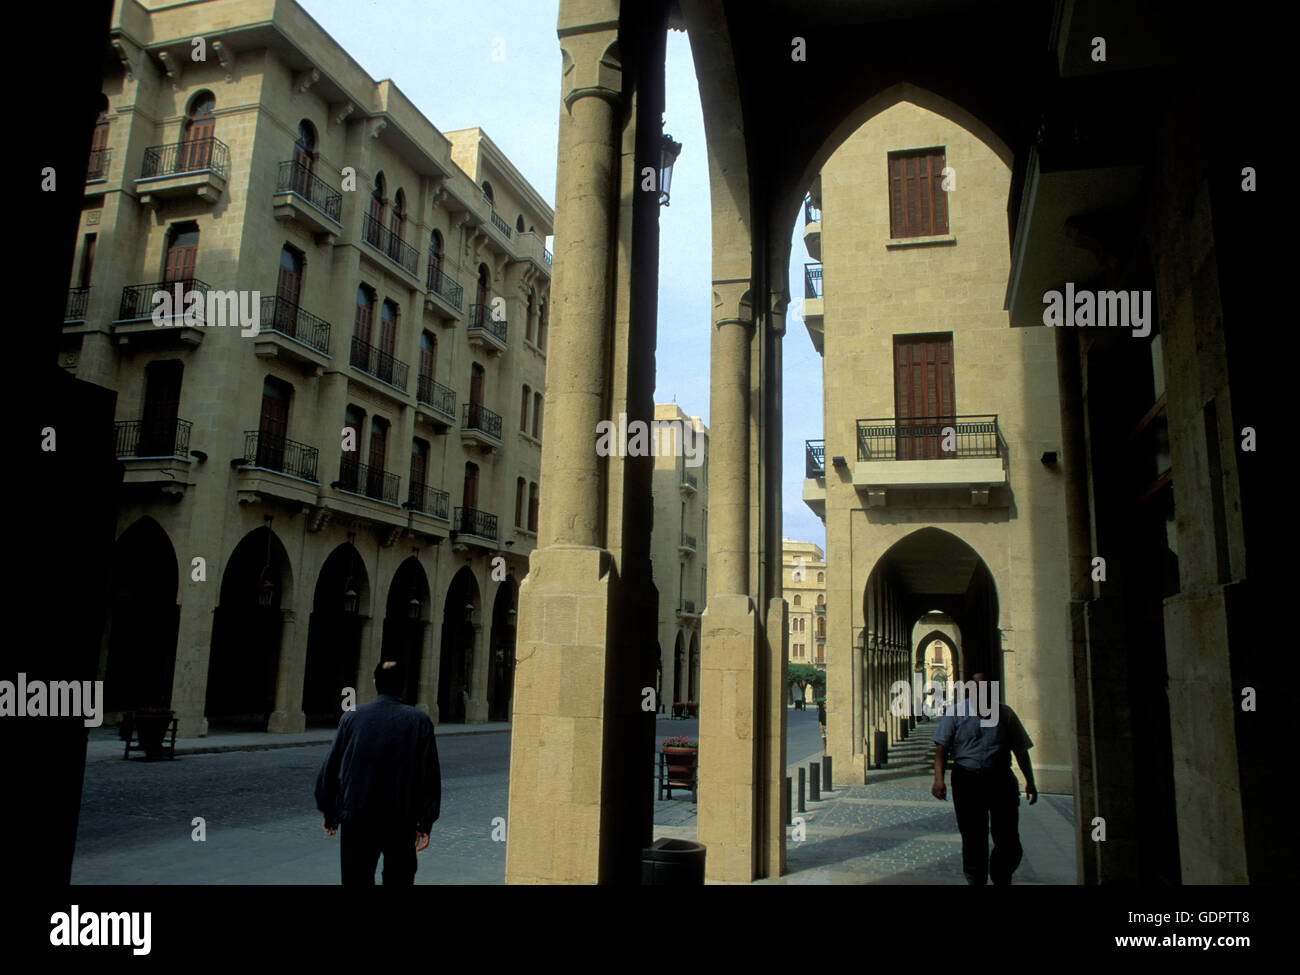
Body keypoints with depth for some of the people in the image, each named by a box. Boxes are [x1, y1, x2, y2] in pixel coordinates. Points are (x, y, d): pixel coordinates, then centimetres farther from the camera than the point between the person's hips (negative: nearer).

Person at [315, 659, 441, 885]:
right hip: (401, 823, -1)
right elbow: (430, 775, -4)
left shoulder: (351, 717, -1)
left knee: (357, 878, 8)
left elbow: (330, 768, 4)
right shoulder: (419, 721, -3)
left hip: (355, 819, 1)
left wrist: (329, 812, 15)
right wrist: (425, 823, 2)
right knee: (399, 877, 13)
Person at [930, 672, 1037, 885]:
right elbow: (942, 748, -2)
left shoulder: (1006, 714, 8)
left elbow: (1021, 750, 14)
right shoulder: (956, 713, 2)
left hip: (1001, 780, 1)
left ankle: (1001, 879, 23)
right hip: (967, 781, -1)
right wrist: (938, 778, -13)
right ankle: (975, 880, 20)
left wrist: (1030, 782, 11)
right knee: (973, 838, 5)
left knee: (1008, 840, 1)